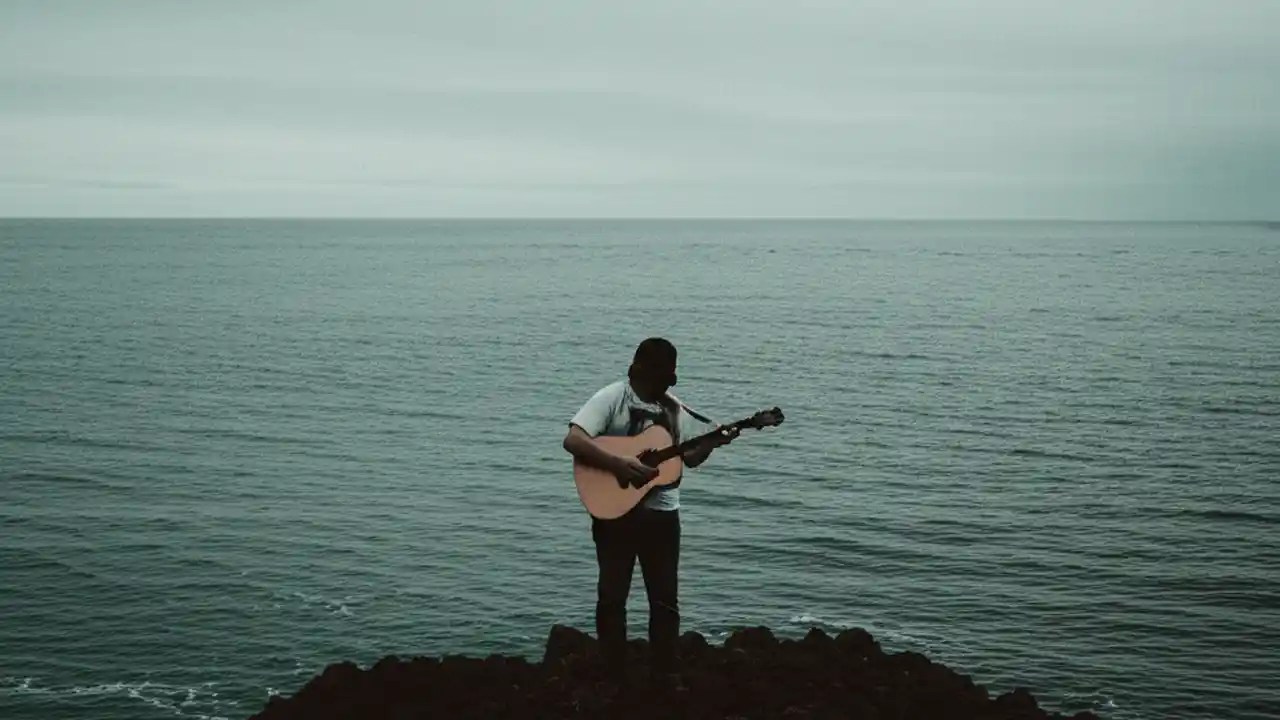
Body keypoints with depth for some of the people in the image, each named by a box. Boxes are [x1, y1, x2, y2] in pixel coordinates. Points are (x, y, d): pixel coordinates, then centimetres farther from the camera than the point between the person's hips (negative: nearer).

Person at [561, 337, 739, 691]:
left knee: (665, 598, 6)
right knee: (612, 595, 2)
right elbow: (573, 440, -22)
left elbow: (689, 458, 15)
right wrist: (620, 465, -28)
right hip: (615, 511, -4)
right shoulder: (611, 398, -11)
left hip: (661, 513, 5)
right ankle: (614, 677, 12)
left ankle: (665, 674, 15)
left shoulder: (674, 407, 6)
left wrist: (713, 441, -5)